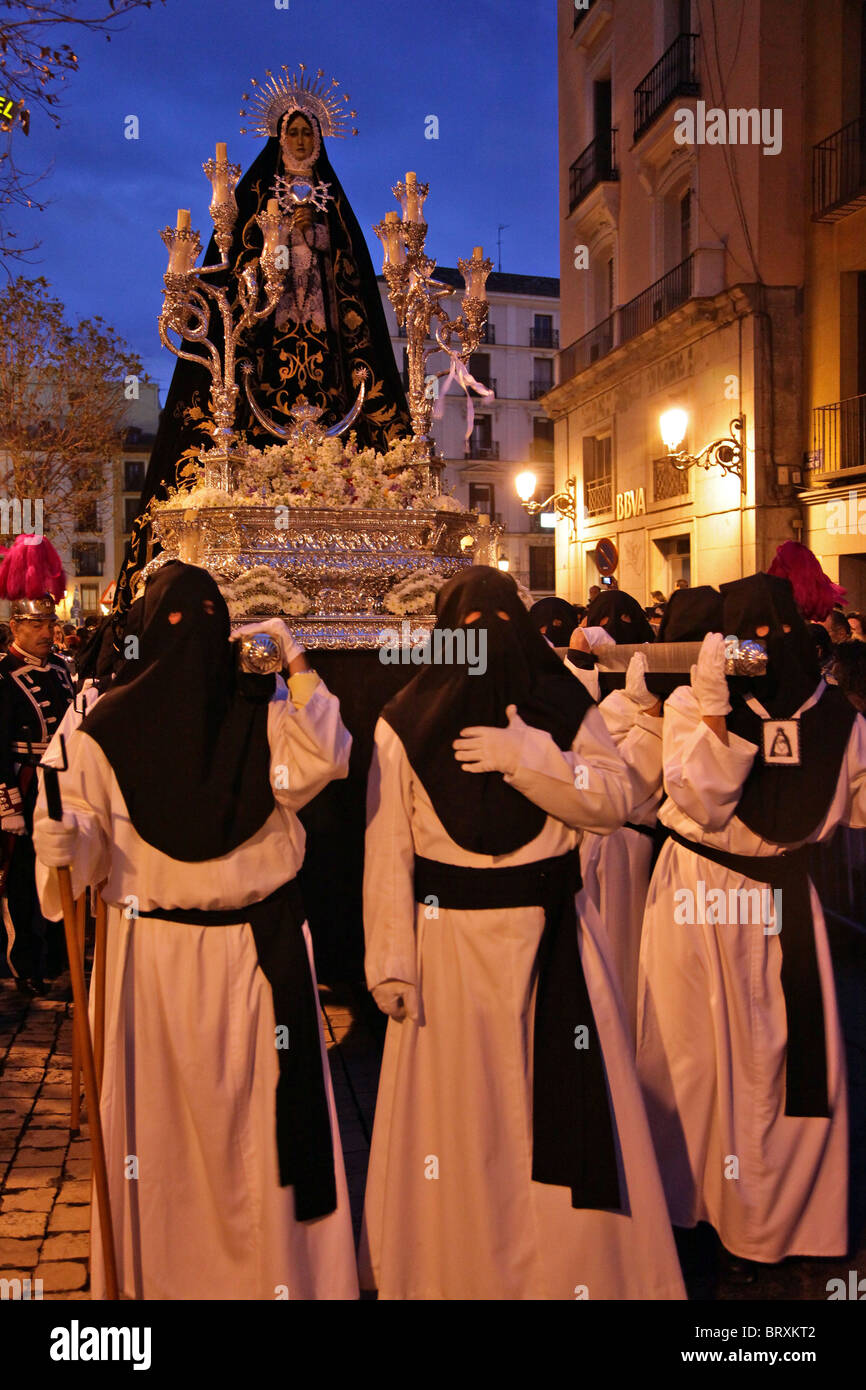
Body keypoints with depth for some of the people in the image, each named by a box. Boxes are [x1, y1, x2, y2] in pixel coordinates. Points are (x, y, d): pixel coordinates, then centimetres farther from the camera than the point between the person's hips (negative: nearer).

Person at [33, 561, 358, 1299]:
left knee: (260, 1102, 8)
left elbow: (320, 764, -15)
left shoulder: (263, 707, 0)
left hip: (257, 946, 1)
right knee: (159, 1105, 9)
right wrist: (60, 838, -22)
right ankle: (157, 1267, 28)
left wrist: (298, 670, -20)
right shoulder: (109, 725, -1)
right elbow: (87, 838, 0)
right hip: (151, 952, 0)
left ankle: (275, 1264, 26)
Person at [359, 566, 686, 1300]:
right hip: (449, 940, -1)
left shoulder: (565, 708, 3)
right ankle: (453, 1265, 28)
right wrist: (390, 960, -8)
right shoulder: (405, 723, -2)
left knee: (560, 1104, 8)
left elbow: (616, 798, -7)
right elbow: (386, 850, -5)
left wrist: (532, 758, -19)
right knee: (455, 1109, 7)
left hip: (552, 935, 2)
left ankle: (576, 1263, 28)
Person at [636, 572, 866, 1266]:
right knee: (693, 1048, 7)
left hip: (784, 896, 3)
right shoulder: (694, 704, -7)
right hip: (699, 894, -3)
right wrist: (718, 713, -28)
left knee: (795, 1058, 5)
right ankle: (679, 1193, 30)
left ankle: (777, 1215, 27)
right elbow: (698, 802, -19)